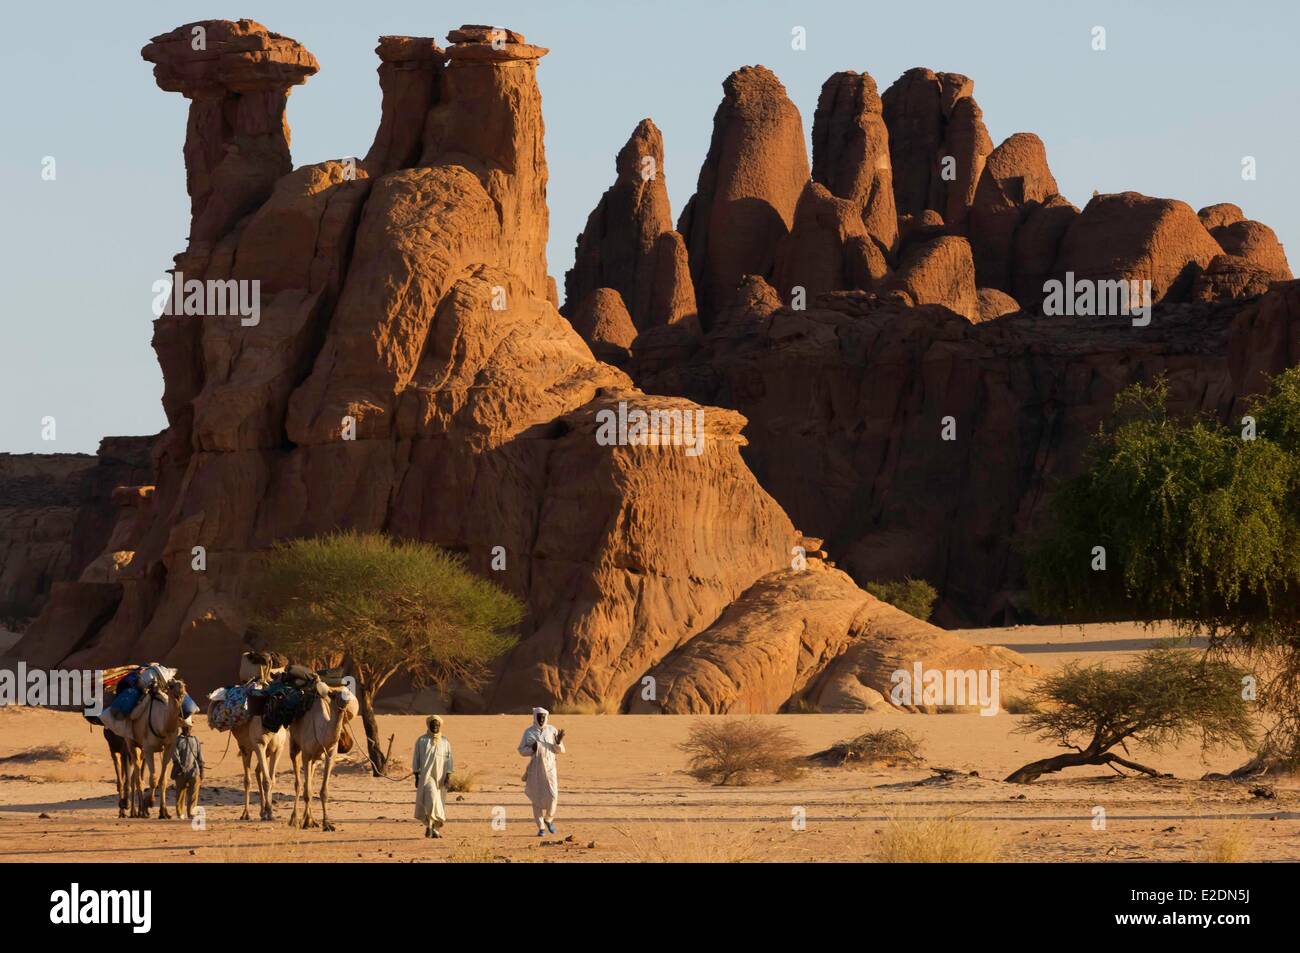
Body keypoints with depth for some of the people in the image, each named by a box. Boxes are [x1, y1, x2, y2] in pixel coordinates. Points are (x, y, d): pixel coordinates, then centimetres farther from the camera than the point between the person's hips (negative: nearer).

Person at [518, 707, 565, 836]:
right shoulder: (529, 732, 1)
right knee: (537, 797, -1)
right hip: (535, 767, 0)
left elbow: (560, 750, 5)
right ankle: (541, 827, 8)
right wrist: (532, 749, -17)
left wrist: (559, 742, -16)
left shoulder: (552, 730, 3)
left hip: (549, 767, 0)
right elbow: (521, 750, 3)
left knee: (552, 795, -10)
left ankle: (549, 819, 18)